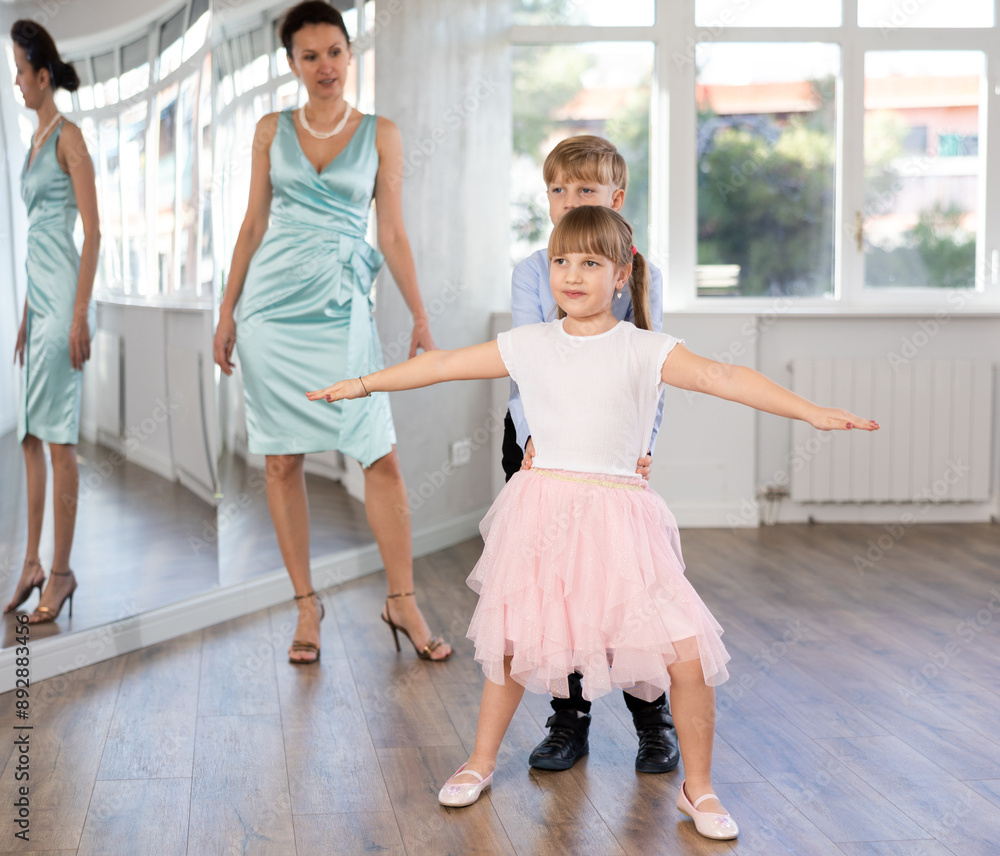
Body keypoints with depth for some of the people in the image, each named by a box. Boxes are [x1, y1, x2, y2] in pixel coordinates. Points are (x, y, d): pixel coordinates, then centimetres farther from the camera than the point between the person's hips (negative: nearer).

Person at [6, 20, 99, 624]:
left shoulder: (69, 138, -8)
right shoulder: (35, 139, 18)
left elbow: (93, 232, -13)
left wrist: (79, 315, -18)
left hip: (63, 298, -9)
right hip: (36, 300, 9)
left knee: (57, 437, -6)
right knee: (28, 435, 9)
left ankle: (62, 571, 1)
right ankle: (33, 563, 16)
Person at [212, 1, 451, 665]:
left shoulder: (380, 134, 6)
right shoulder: (272, 130, 9)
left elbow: (393, 232, 5)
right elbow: (254, 224, 12)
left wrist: (421, 316, -1)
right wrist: (228, 311, 8)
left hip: (342, 309, -1)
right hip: (272, 305, 1)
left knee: (382, 456, -6)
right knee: (283, 459, 2)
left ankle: (403, 602, 6)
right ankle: (307, 604, 13)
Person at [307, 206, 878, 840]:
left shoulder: (644, 351, -5)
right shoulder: (530, 345, 4)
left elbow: (723, 377, -15)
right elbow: (443, 365, 11)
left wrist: (812, 411, -25)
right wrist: (363, 384, 16)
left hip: (618, 515, -2)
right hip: (542, 512, 2)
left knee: (688, 654, -8)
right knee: (511, 642, 15)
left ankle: (698, 788, 14)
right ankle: (482, 762, 39)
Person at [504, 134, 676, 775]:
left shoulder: (640, 276, -2)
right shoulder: (532, 272, 0)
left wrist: (640, 442, -21)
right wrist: (532, 437, -22)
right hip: (542, 438, 1)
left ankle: (655, 720, 18)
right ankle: (569, 718, 20)